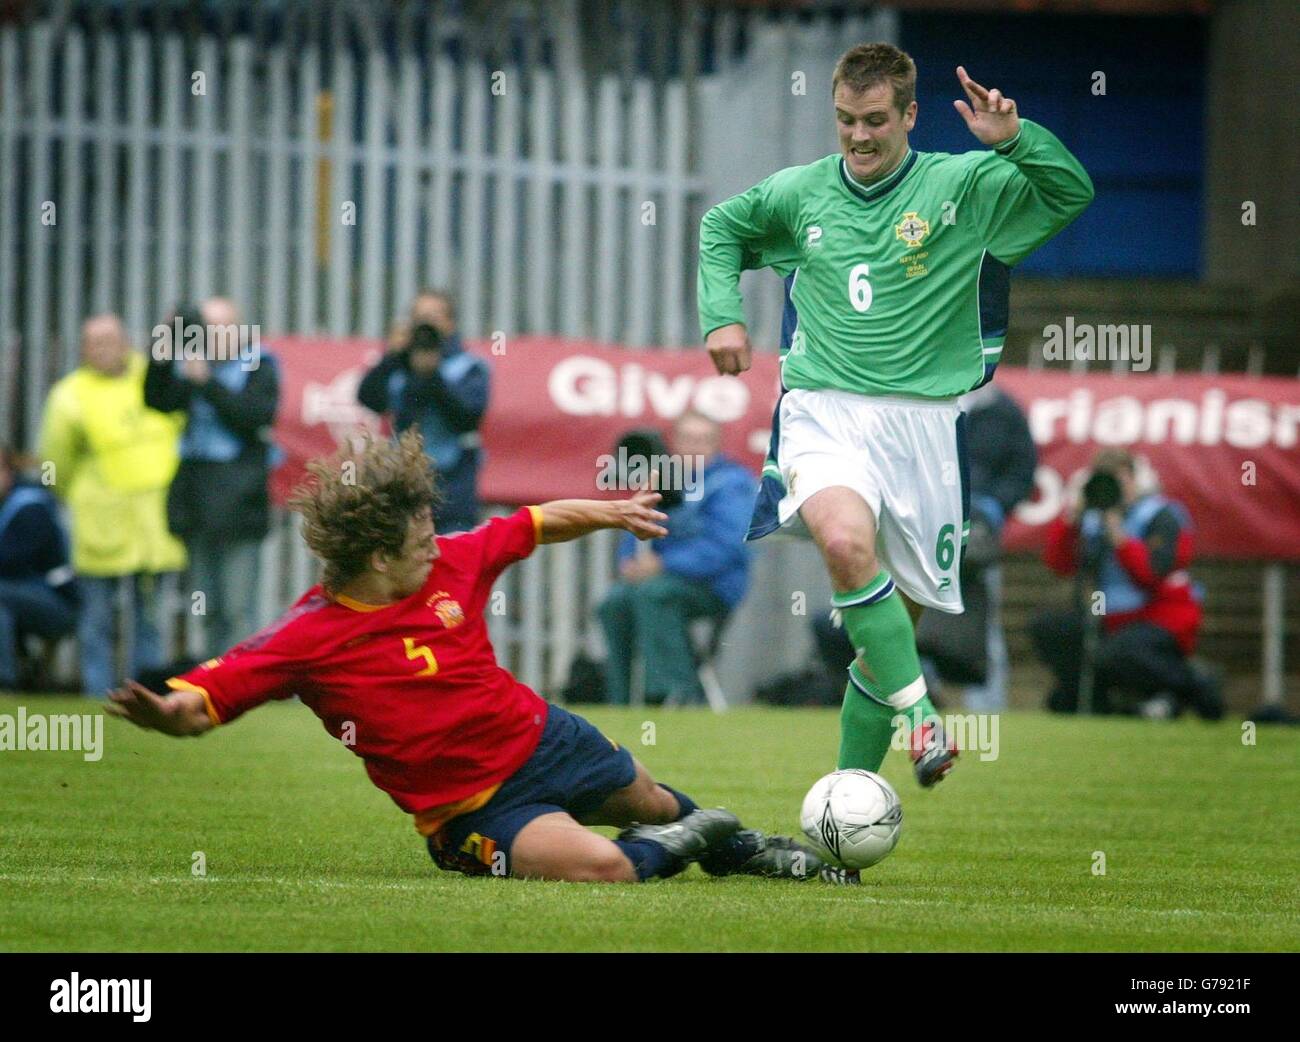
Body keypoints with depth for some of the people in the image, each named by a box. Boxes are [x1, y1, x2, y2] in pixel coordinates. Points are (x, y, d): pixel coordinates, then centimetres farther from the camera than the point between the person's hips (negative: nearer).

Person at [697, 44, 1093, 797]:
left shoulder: (962, 186, 1)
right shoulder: (801, 192, 9)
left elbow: (1072, 193, -4)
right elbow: (721, 228, 27)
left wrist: (1014, 139, -19)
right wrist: (722, 314, 13)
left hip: (922, 419, 1)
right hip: (823, 415, 0)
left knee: (898, 619, 6)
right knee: (847, 541, -34)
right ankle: (919, 714, -32)